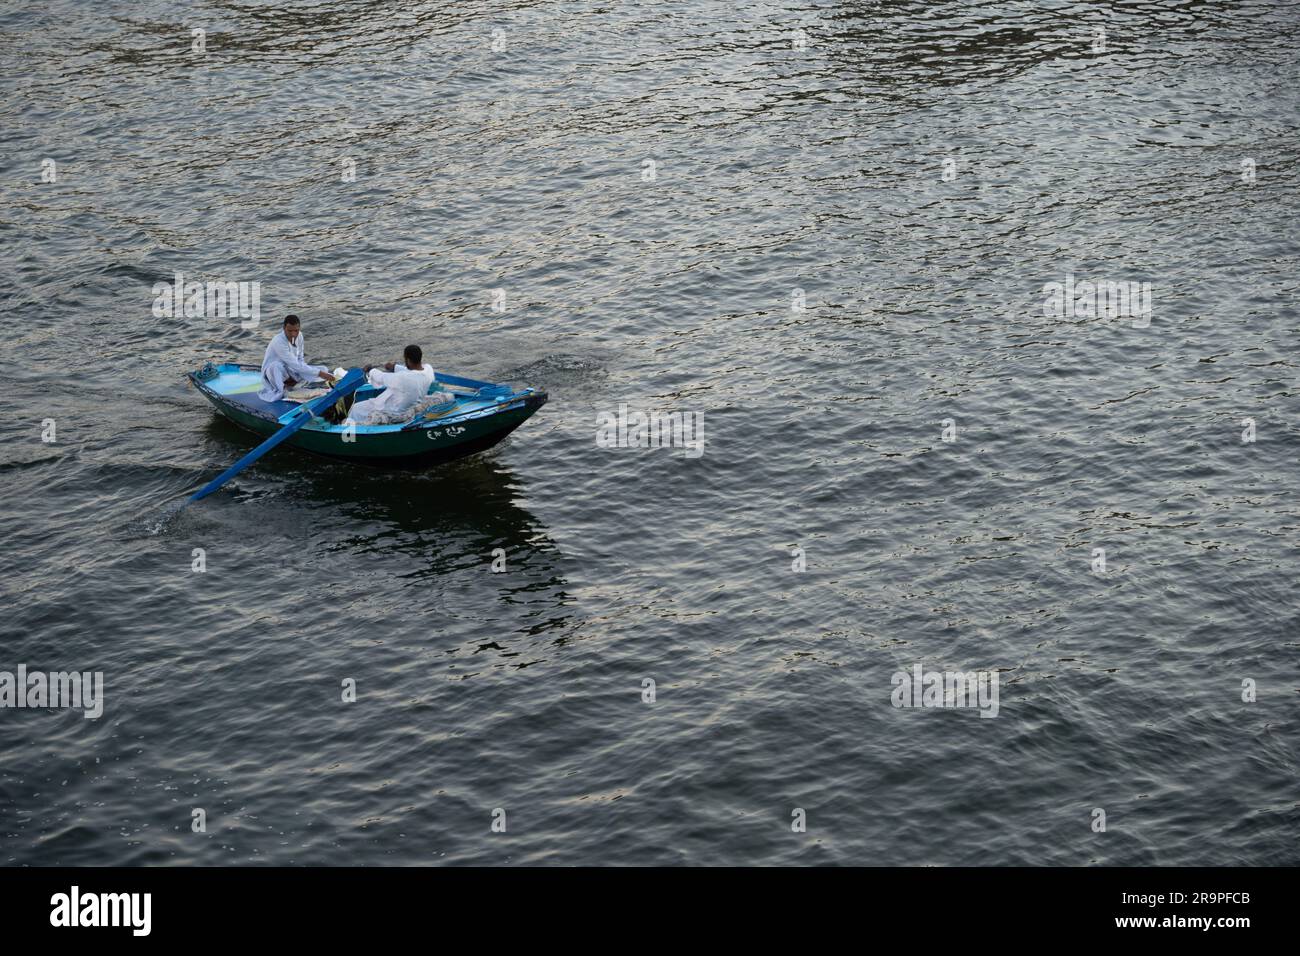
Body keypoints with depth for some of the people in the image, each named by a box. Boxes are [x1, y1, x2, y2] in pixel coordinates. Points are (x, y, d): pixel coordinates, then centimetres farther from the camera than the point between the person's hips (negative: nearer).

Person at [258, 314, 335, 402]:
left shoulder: (299, 336, -8)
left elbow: (300, 360, 1)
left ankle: (291, 385, -9)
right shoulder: (278, 342, -31)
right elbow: (295, 365, -34)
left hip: (292, 372, 7)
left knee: (324, 370, -6)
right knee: (276, 365, -42)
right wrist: (319, 373, -36)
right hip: (273, 374, -7)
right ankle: (280, 391, -16)